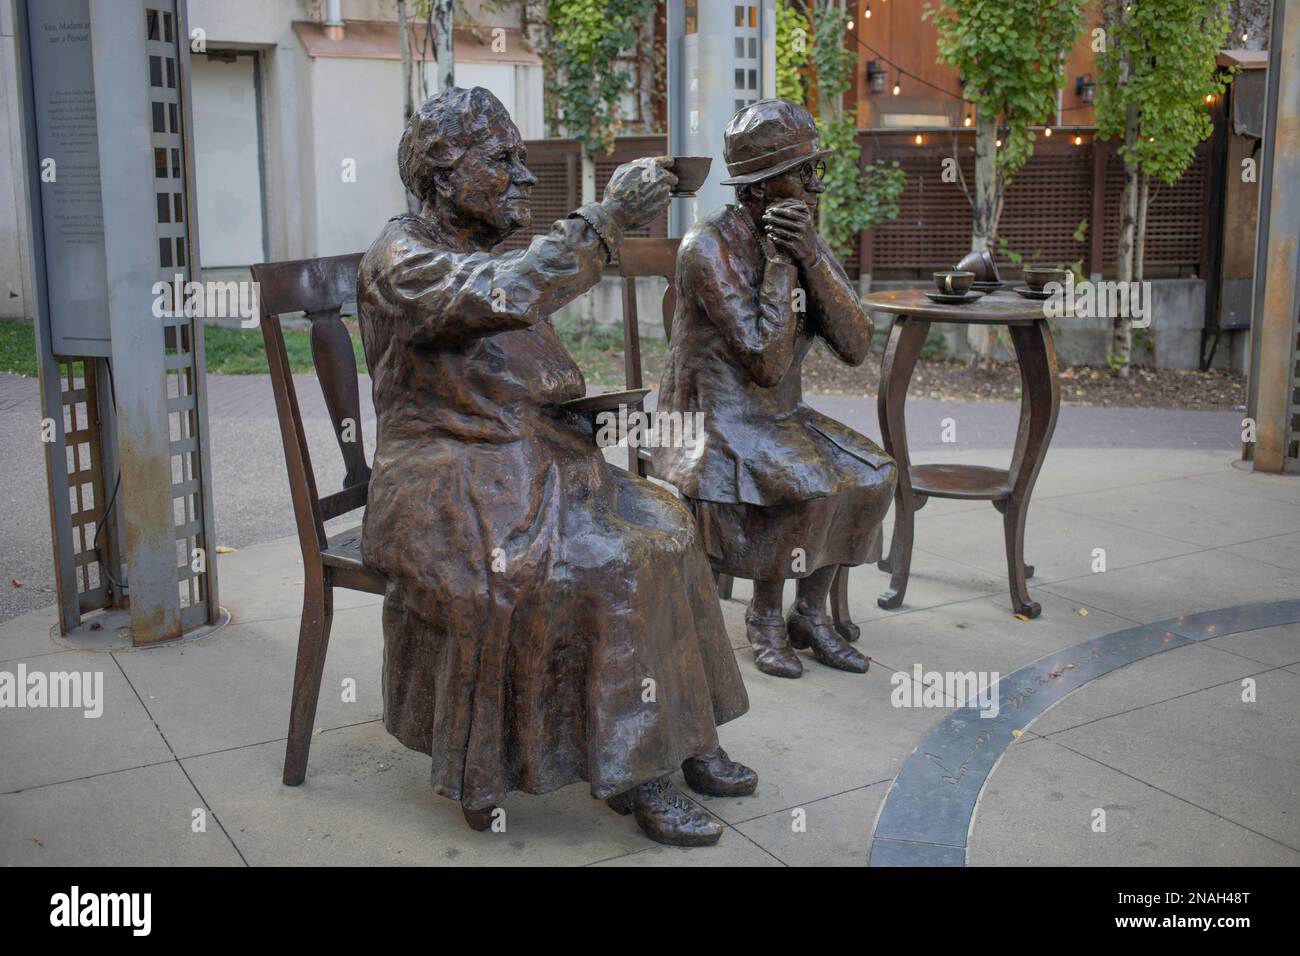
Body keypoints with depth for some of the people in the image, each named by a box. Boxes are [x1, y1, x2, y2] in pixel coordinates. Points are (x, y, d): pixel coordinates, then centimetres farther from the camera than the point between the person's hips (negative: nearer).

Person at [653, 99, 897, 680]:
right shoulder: (710, 246, -20)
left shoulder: (809, 244, 3)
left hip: (779, 421, 7)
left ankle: (810, 613, 4)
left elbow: (856, 348, -9)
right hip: (710, 428, -7)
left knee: (871, 473, -10)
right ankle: (765, 616, -4)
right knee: (811, 486, -28)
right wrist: (779, 262, -23)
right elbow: (767, 364, -26)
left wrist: (811, 258, -20)